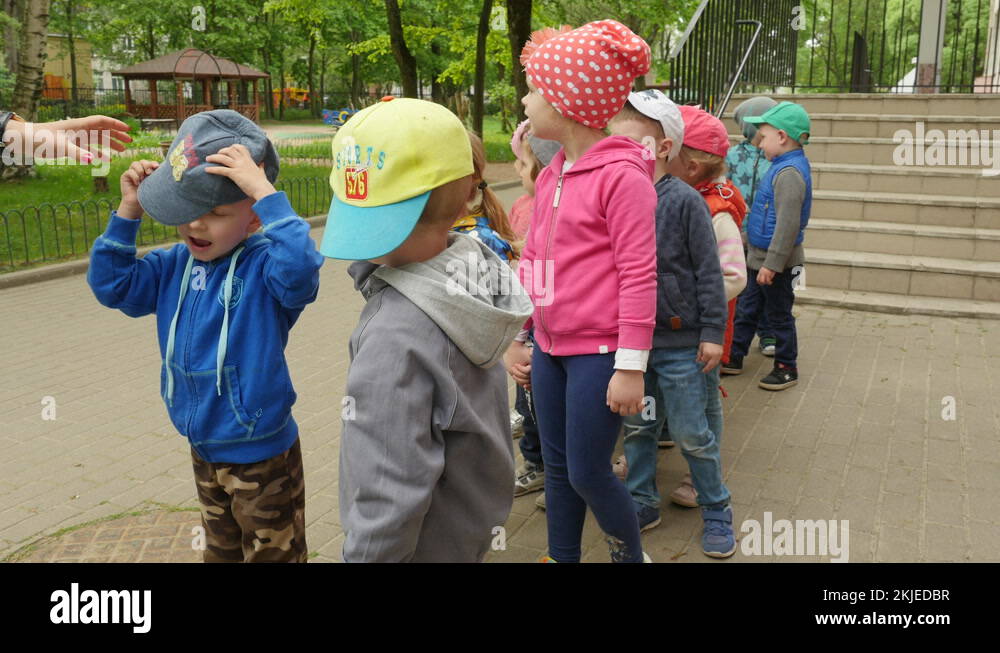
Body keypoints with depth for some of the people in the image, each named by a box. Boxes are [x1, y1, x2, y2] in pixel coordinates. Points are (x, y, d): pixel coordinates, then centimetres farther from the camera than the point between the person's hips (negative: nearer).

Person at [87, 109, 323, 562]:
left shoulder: (263, 265, -23)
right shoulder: (176, 265, -1)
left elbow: (301, 272, -44)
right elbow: (112, 286, 3)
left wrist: (264, 191, -42)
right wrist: (129, 210, -7)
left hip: (262, 456, -7)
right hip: (204, 450, 7)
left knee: (273, 553, 15)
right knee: (221, 549, 29)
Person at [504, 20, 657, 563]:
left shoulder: (622, 174, -15)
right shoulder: (551, 175, 9)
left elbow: (639, 274, -16)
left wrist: (631, 367, -17)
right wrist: (516, 337, 16)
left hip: (598, 352, -7)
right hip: (550, 349, 7)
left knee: (588, 474, 3)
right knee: (556, 469, 15)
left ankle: (631, 555, 29)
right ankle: (562, 557, 33)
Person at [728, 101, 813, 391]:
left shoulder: (789, 172, -22)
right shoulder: (784, 167, 10)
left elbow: (788, 224, -27)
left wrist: (772, 263, -27)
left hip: (776, 261, -10)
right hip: (760, 258, 10)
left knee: (778, 314, 4)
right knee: (747, 309, 17)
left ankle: (787, 367, 19)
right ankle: (735, 356, 29)